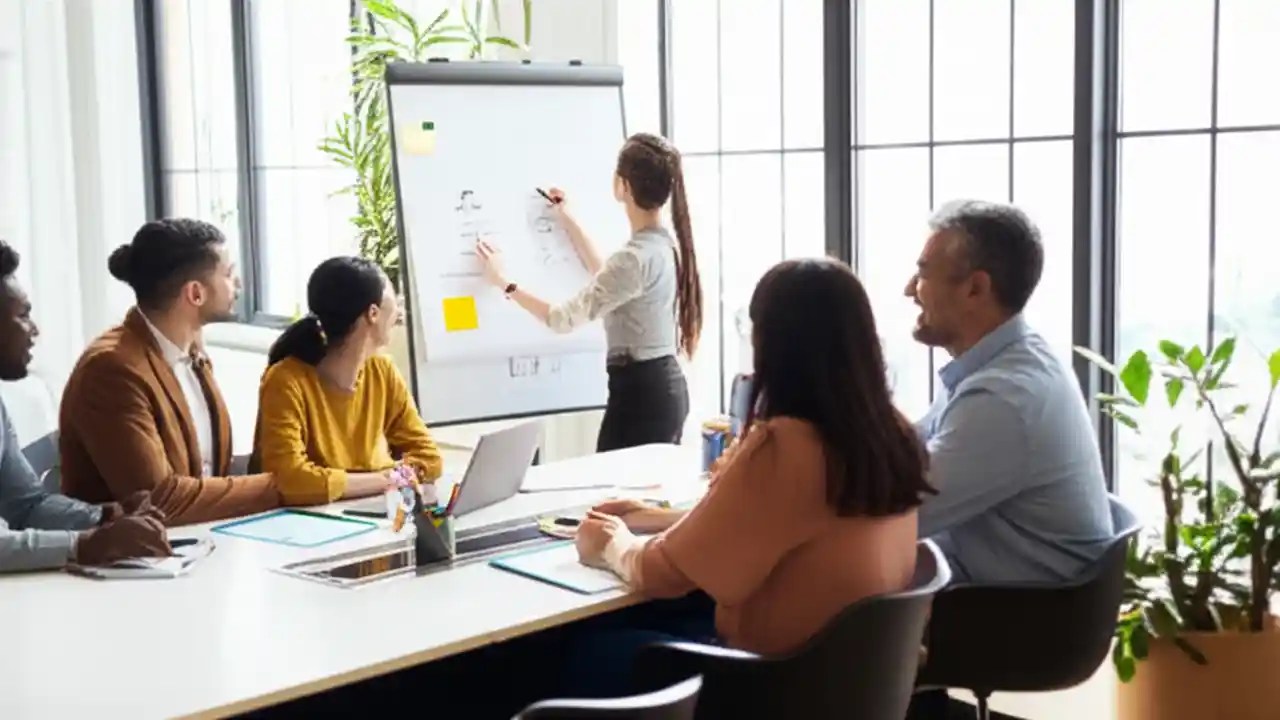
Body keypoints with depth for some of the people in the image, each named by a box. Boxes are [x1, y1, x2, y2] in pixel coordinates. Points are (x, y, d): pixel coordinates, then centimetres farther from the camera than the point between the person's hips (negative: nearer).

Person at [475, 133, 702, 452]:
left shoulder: (636, 257, -22)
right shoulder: (666, 245, 7)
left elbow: (563, 319, -18)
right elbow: (609, 277, 27)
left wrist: (503, 282, -6)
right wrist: (568, 221, 30)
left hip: (639, 391, -10)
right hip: (665, 387, 10)